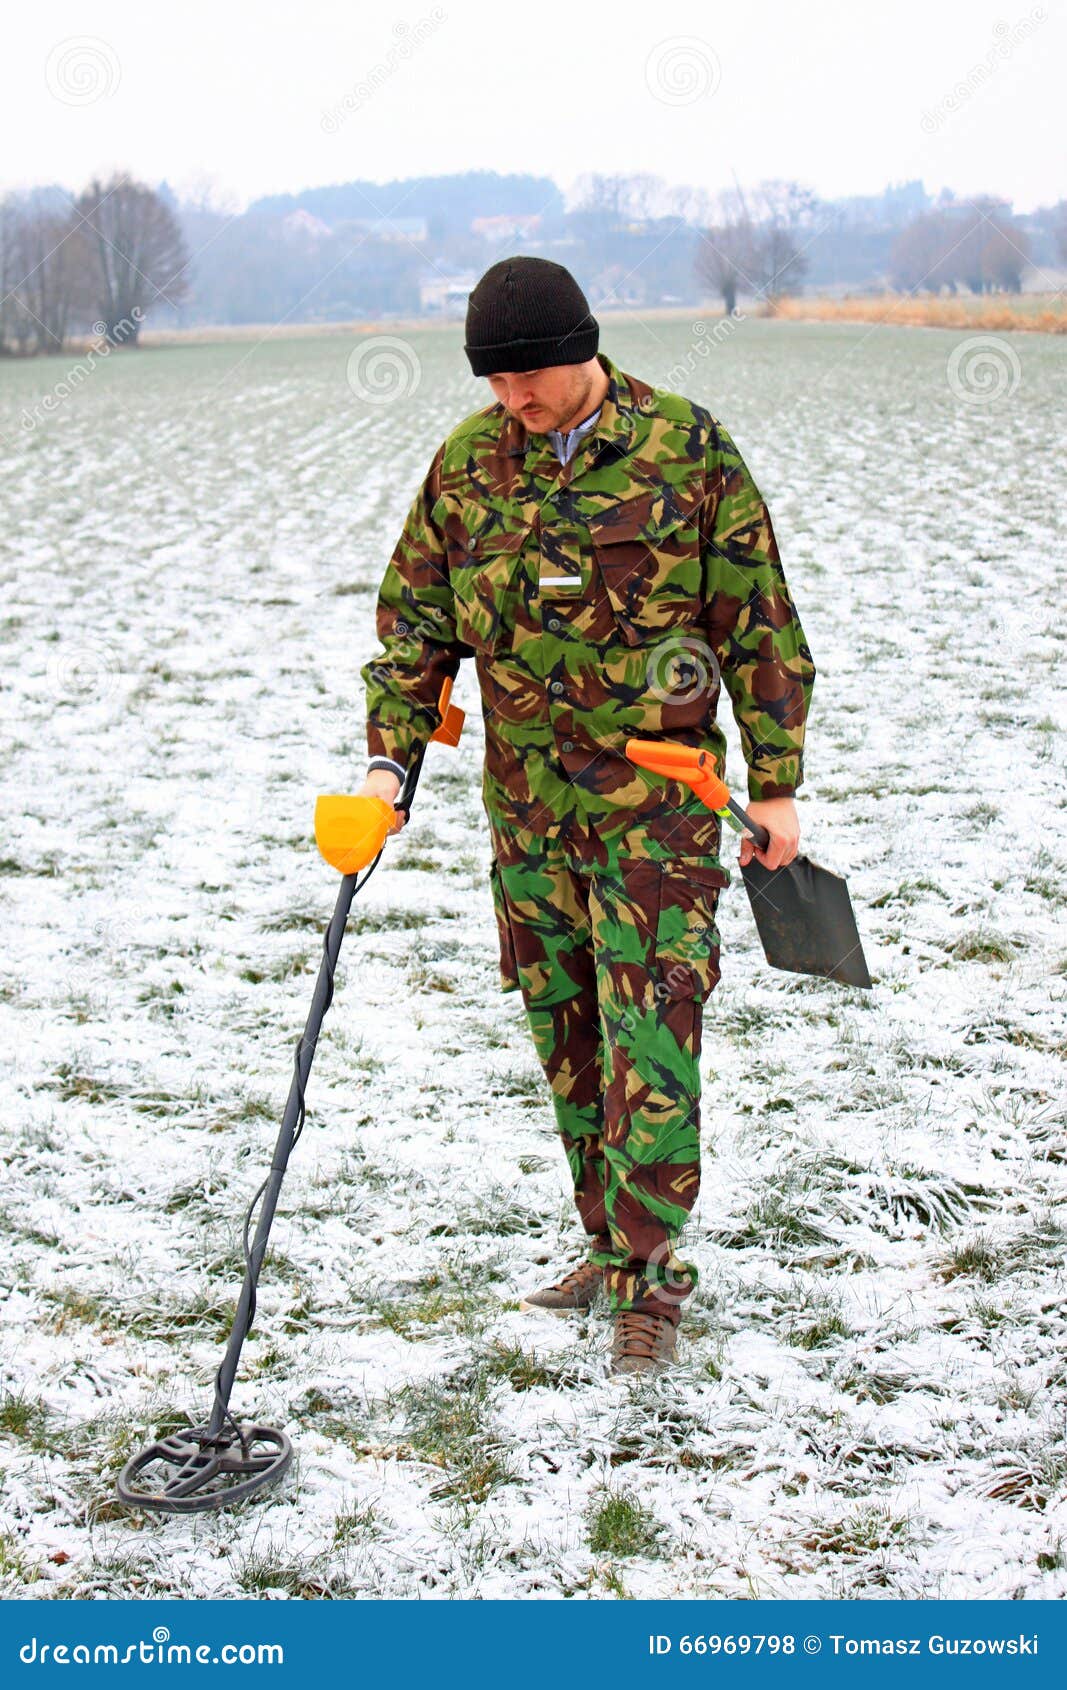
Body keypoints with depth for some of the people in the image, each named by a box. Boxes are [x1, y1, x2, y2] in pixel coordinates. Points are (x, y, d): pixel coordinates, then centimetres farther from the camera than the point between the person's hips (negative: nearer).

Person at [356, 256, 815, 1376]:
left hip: (658, 789, -4)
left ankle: (648, 1280, -2)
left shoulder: (686, 448, -6)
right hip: (527, 791, 5)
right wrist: (390, 757, 1)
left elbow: (758, 623, -2)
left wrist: (775, 783, -2)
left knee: (650, 1023, -9)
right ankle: (609, 1243, 25)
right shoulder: (466, 463, 4)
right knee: (563, 1027, 11)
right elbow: (414, 617, 12)